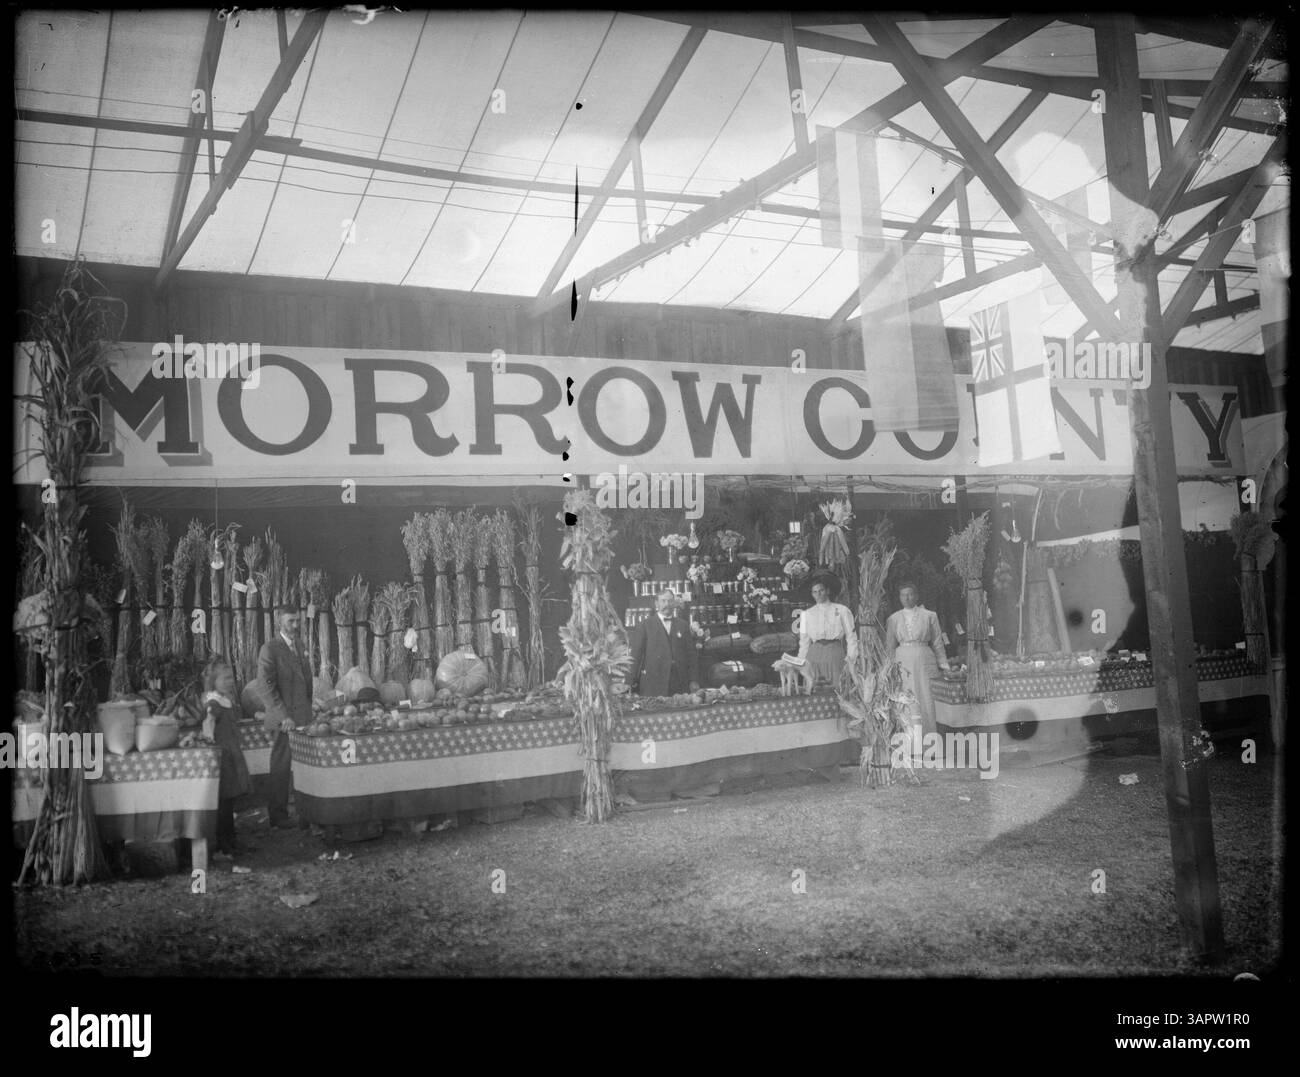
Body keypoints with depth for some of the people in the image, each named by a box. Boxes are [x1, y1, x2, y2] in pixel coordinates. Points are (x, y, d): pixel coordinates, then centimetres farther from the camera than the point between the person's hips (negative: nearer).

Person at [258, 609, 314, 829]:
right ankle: (277, 815, 6)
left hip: (303, 718, 6)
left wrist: (309, 712, 14)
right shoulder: (270, 649, -5)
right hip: (285, 720, -6)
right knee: (281, 768, -2)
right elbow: (268, 686, -12)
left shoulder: (299, 648, 18)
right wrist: (284, 716, -17)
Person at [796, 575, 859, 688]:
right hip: (814, 652, 2)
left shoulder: (842, 610, 10)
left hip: (834, 650, -2)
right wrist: (801, 660, 11)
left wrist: (851, 658, -1)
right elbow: (804, 640, 18)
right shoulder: (807, 614, 16)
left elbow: (851, 636, 8)